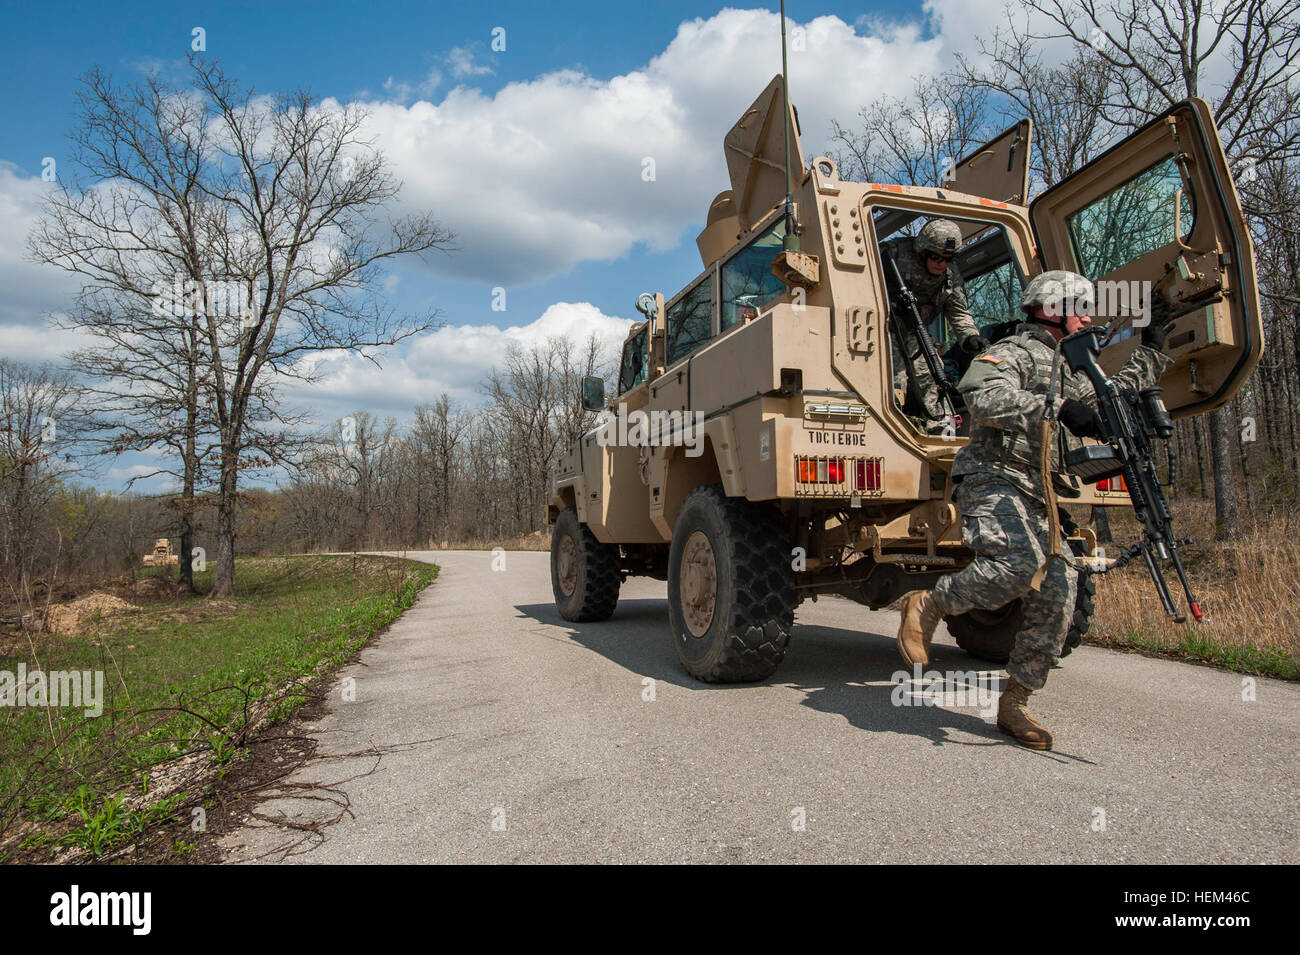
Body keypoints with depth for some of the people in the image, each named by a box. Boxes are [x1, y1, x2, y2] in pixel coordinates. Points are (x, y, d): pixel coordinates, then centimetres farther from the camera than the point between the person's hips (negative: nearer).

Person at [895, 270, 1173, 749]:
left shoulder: (1067, 372, 29)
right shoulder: (1015, 352, -1)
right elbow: (983, 398, -22)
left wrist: (1149, 354, 41)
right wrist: (1056, 409, -29)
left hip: (1037, 498, 9)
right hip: (994, 481, -9)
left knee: (1057, 595, -3)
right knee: (1020, 565, -34)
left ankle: (1014, 704, 6)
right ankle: (928, 605, -10)